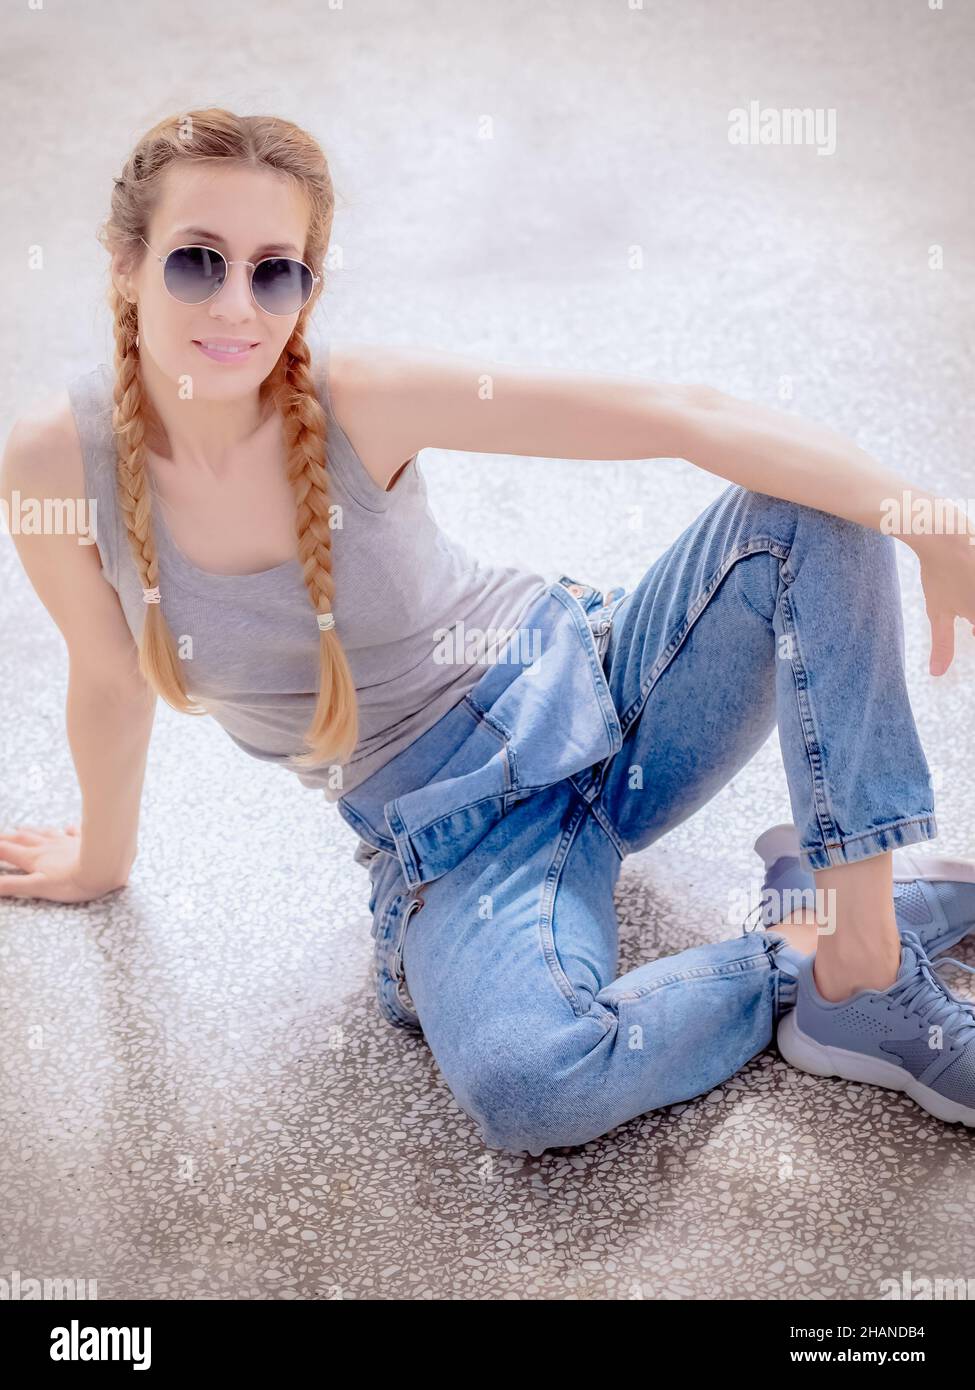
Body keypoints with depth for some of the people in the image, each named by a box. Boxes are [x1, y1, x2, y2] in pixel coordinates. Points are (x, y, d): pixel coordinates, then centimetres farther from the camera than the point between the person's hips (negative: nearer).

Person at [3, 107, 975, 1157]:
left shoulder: (361, 400, -19)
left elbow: (675, 415, -23)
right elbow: (112, 679, 4)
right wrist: (101, 858, 19)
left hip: (586, 688, 1)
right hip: (458, 833, 0)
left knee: (810, 509, -23)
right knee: (524, 1084, -32)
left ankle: (862, 968, -20)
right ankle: (849, 930, -6)